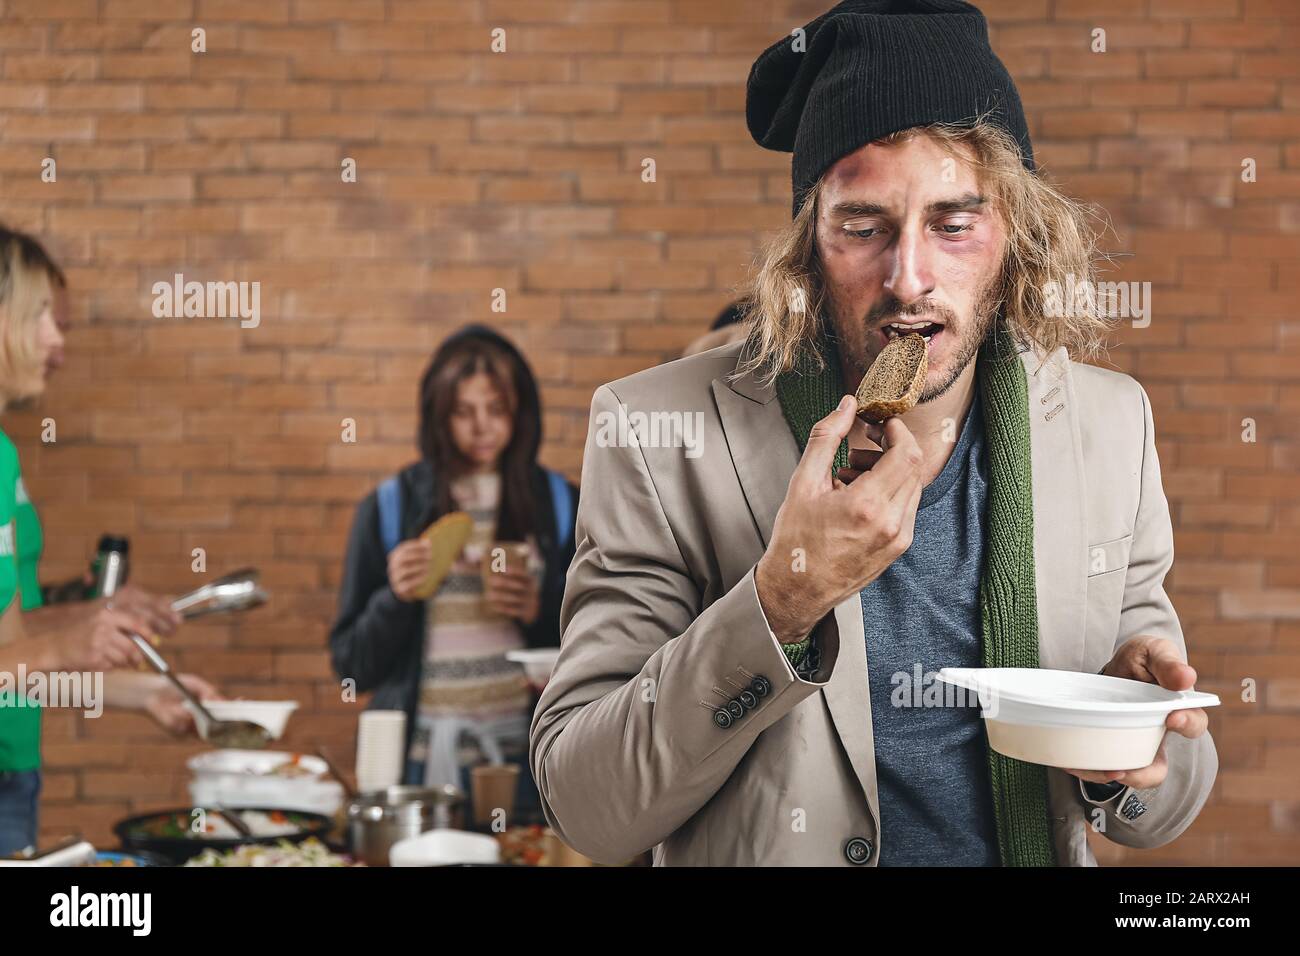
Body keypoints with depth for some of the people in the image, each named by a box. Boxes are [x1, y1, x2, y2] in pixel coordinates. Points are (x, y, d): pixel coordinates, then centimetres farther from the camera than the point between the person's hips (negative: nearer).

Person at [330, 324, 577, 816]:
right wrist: (395, 599, -14)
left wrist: (539, 611, -11)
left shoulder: (559, 504, 5)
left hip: (521, 759, 1)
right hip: (419, 759, -1)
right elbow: (351, 666, 2)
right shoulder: (390, 508, 1)